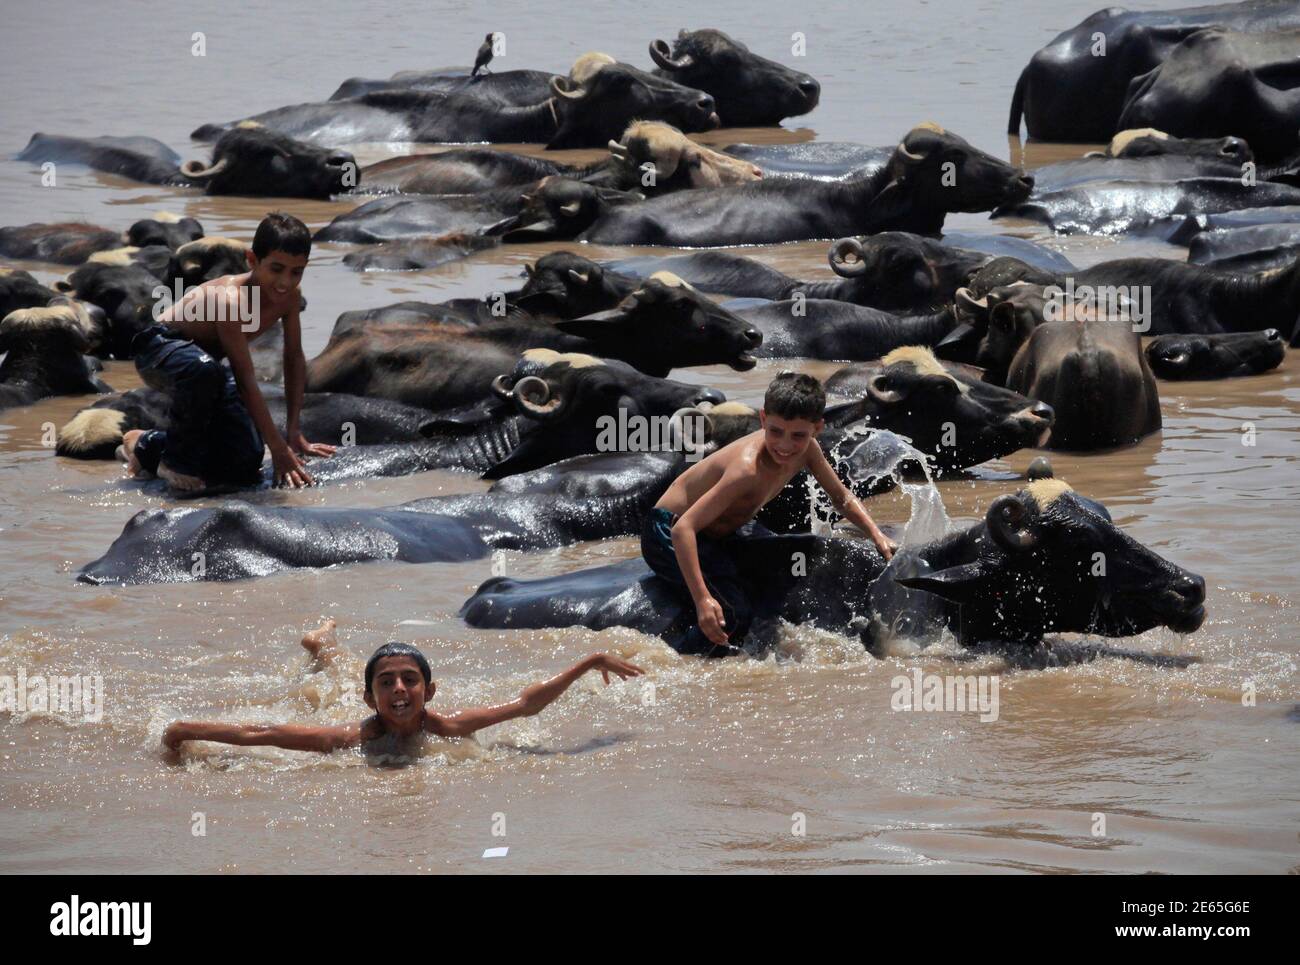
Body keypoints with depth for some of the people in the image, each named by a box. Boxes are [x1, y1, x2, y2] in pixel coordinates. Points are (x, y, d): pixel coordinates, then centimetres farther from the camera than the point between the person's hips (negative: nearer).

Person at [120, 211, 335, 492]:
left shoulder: (289, 296, -13)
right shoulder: (230, 298, -35)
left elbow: (294, 359, 0)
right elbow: (245, 381, -36)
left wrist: (293, 431, -4)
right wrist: (278, 448, -35)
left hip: (202, 361, 8)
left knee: (247, 463, -5)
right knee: (204, 369, -43)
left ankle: (151, 447, 18)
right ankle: (179, 458, -17)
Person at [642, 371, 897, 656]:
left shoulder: (806, 450, -13)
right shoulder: (749, 469, -37)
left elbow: (841, 497, 8)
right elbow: (684, 528, -41)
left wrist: (877, 535, -6)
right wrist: (702, 599, -47)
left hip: (723, 529, 9)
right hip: (668, 535, -9)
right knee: (735, 615, -26)